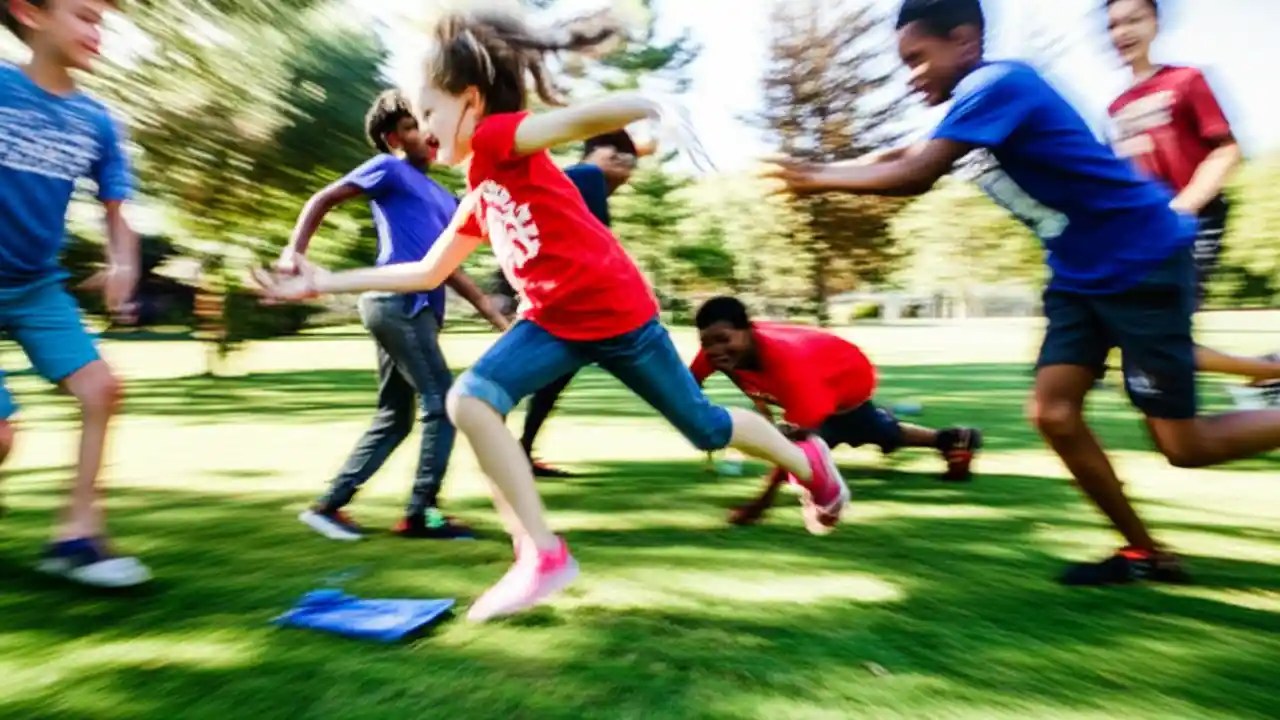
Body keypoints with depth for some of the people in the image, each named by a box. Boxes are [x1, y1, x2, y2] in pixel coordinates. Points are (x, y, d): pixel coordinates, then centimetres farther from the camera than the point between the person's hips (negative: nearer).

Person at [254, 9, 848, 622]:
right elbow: (428, 272, 20)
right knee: (468, 400, -13)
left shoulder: (496, 139, -10)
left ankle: (807, 462, 36)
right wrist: (326, 282, 19)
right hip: (553, 321, 7)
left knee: (702, 425, 8)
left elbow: (586, 117, -27)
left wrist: (646, 109, -45)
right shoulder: (478, 196, 13)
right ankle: (541, 556, -9)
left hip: (617, 313, -7)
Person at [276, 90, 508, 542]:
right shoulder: (389, 169, 5)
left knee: (394, 418, 10)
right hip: (396, 302, -8)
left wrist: (489, 309, 17)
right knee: (442, 404, -8)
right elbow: (322, 201, 3)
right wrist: (294, 251, -11)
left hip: (415, 309, 8)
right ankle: (420, 513, 0)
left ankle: (328, 505, 17)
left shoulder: (440, 196, 26)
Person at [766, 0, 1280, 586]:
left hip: (1144, 263, -9)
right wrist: (816, 171, -3)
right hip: (1080, 273, 9)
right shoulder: (980, 99, 9)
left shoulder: (998, 85, -20)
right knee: (1053, 413, -1)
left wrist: (818, 179, -17)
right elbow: (901, 156, 8)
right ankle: (1146, 553, 15)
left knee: (1182, 447, -1)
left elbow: (915, 176, -27)